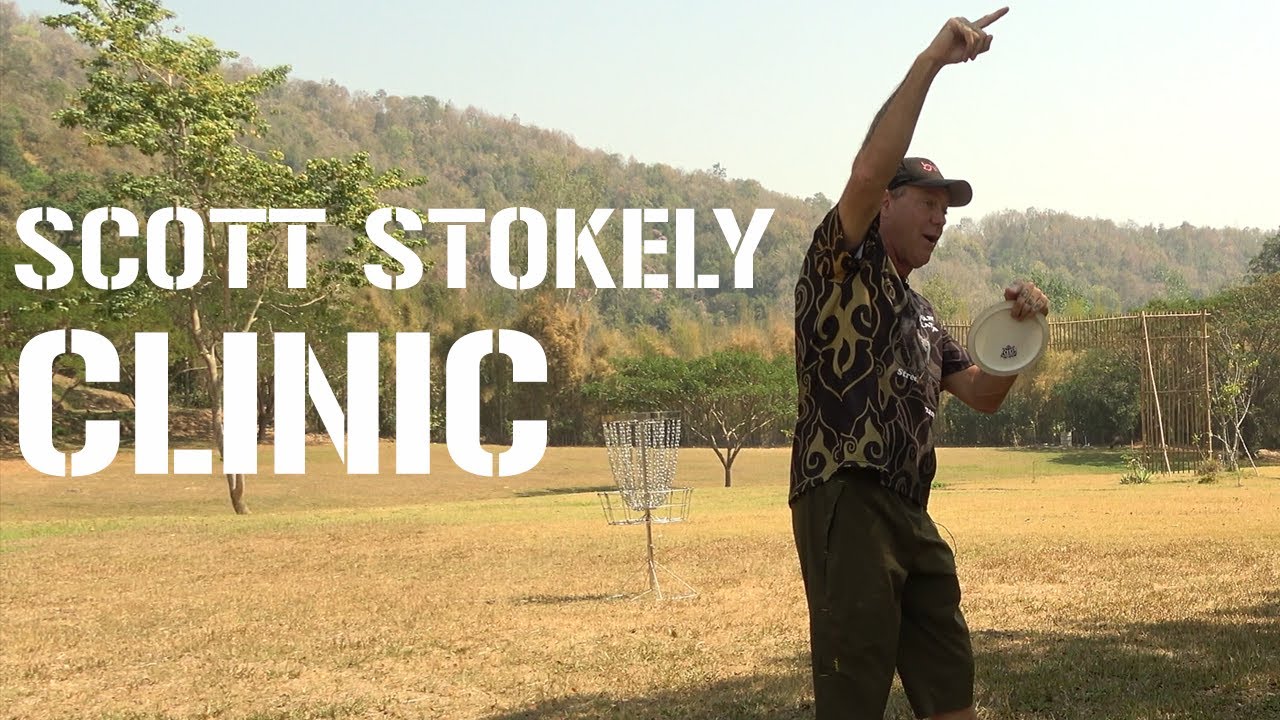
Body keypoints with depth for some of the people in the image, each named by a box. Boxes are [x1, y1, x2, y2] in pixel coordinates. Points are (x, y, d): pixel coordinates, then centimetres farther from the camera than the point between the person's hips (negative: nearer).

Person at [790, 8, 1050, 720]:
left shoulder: (923, 313, 25)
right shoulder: (844, 264, 0)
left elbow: (984, 394, 22)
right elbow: (869, 170, -18)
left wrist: (1021, 326, 4)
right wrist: (933, 60, -19)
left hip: (912, 515, 9)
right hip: (845, 503, -9)